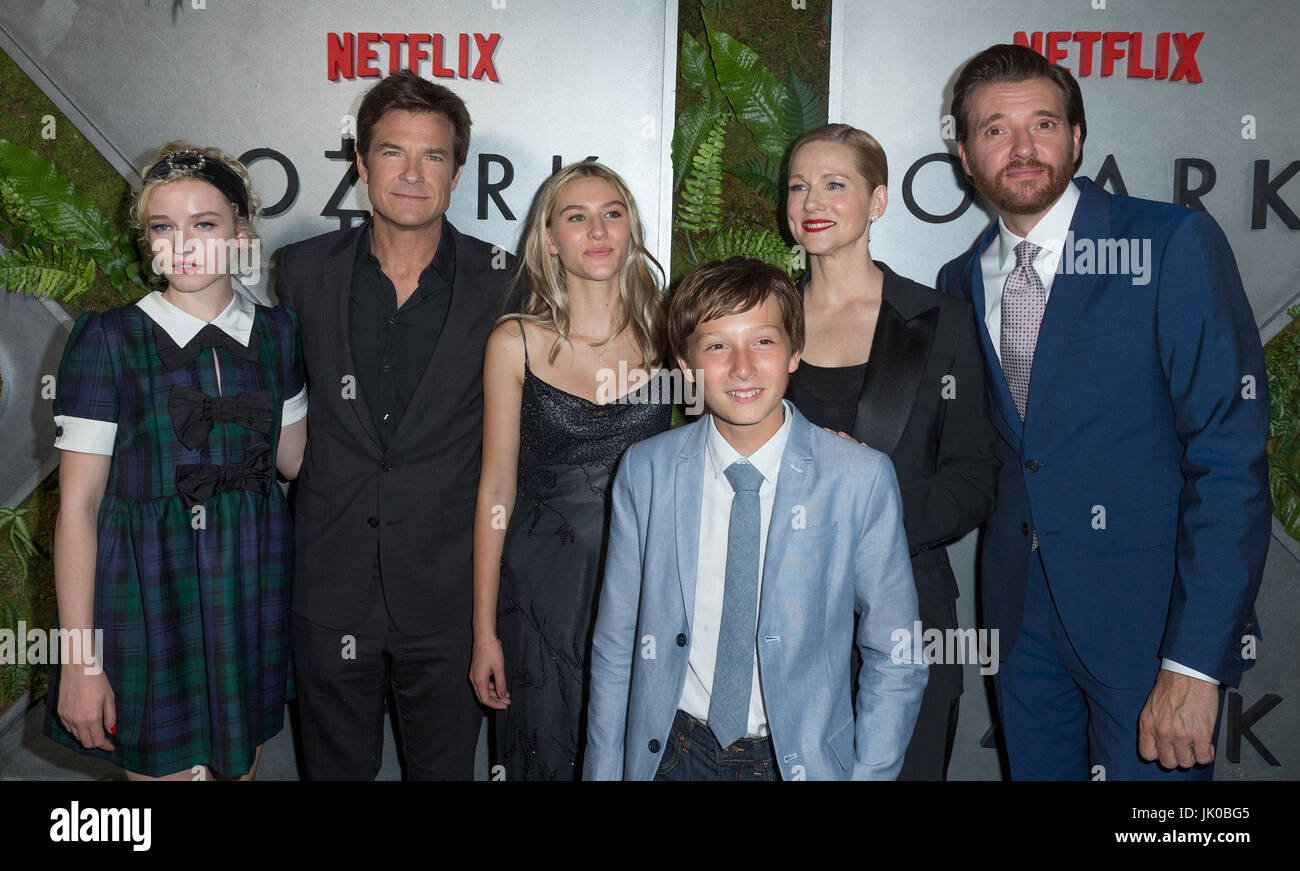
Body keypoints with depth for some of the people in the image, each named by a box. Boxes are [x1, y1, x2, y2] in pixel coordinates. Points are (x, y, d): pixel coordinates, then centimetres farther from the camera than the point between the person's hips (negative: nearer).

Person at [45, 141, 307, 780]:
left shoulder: (276, 332, 4)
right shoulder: (108, 339, -8)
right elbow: (77, 508, -8)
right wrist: (80, 661, -11)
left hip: (252, 584, 4)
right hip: (150, 592, -3)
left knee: (242, 764, 16)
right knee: (161, 768, 6)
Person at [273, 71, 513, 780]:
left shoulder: (502, 283, -7)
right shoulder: (304, 271, -1)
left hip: (448, 589, -1)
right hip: (331, 588, 2)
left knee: (443, 766, 18)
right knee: (334, 765, 20)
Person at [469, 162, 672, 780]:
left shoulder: (665, 331, -1)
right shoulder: (516, 342, -4)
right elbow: (497, 486, -1)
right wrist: (484, 631, -1)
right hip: (545, 584, -1)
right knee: (547, 757, 12)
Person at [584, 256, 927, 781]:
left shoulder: (862, 479, -13)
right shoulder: (645, 472, -7)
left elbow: (894, 663, -5)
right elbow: (615, 649, -1)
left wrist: (868, 773, -10)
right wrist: (603, 772, -2)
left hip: (805, 757, -1)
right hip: (673, 754, 1)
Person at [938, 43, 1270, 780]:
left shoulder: (1176, 245, -11)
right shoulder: (962, 282, 5)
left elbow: (1231, 454, -15)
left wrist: (1196, 663, -20)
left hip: (1149, 612, -4)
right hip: (1022, 608, 5)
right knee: (1034, 768, 17)